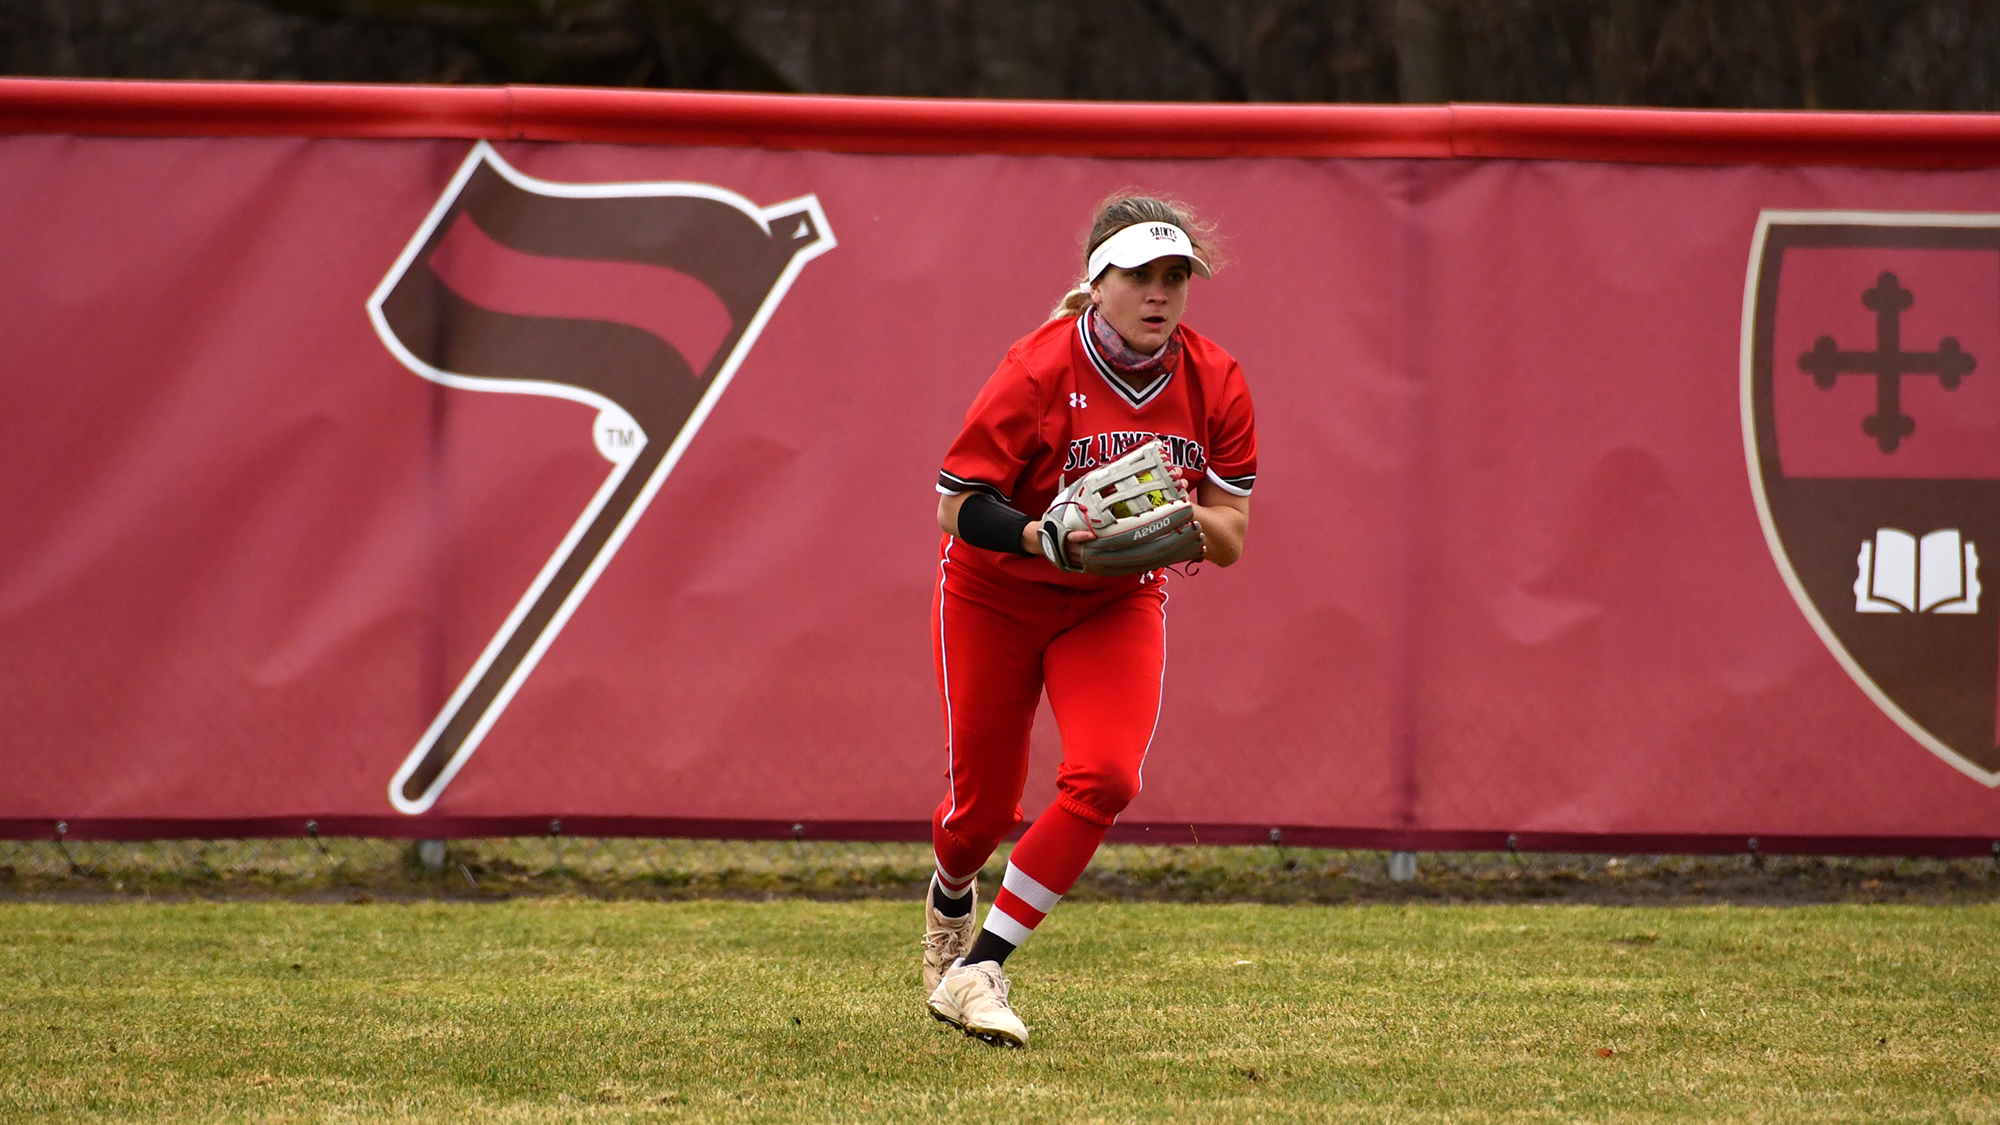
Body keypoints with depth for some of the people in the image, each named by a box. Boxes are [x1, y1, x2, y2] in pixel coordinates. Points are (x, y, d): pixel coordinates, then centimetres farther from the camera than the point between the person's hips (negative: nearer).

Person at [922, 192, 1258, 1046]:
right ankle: (950, 901, 46)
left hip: (1117, 601, 2)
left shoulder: (1214, 383, -13)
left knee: (1105, 778, -21)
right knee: (986, 804, 7)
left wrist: (1187, 518, -31)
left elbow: (1230, 541, -9)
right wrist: (1045, 537, -39)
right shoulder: (1039, 368, -24)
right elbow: (958, 504, -22)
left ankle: (978, 971, -13)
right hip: (996, 597, -2)